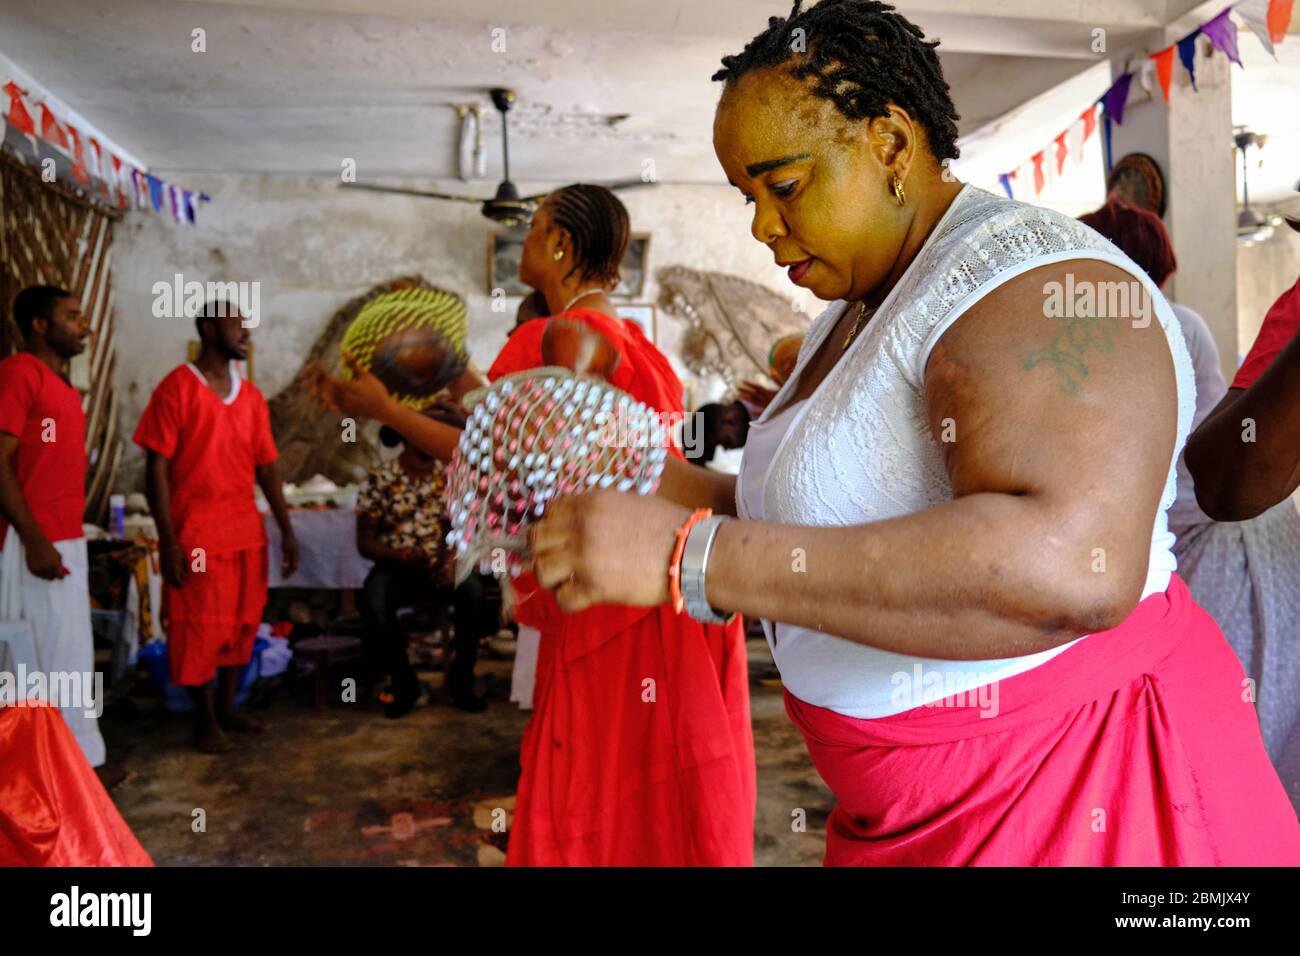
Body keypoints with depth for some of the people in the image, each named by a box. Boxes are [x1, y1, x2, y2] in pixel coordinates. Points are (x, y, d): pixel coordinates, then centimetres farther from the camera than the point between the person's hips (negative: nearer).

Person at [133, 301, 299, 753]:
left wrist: (287, 530, 8)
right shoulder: (176, 388, -7)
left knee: (242, 624, 11)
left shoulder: (250, 394, 10)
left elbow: (266, 466, 11)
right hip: (197, 534, -5)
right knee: (199, 628, 3)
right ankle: (205, 719, 17)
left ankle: (228, 707, 26)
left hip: (247, 532, 6)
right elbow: (157, 468, -9)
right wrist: (168, 540, -14)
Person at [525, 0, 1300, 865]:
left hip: (1070, 797, -8)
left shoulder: (1036, 283, -22)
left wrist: (691, 556, -38)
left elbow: (1072, 569, -39)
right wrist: (688, 492, -1)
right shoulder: (861, 308, 8)